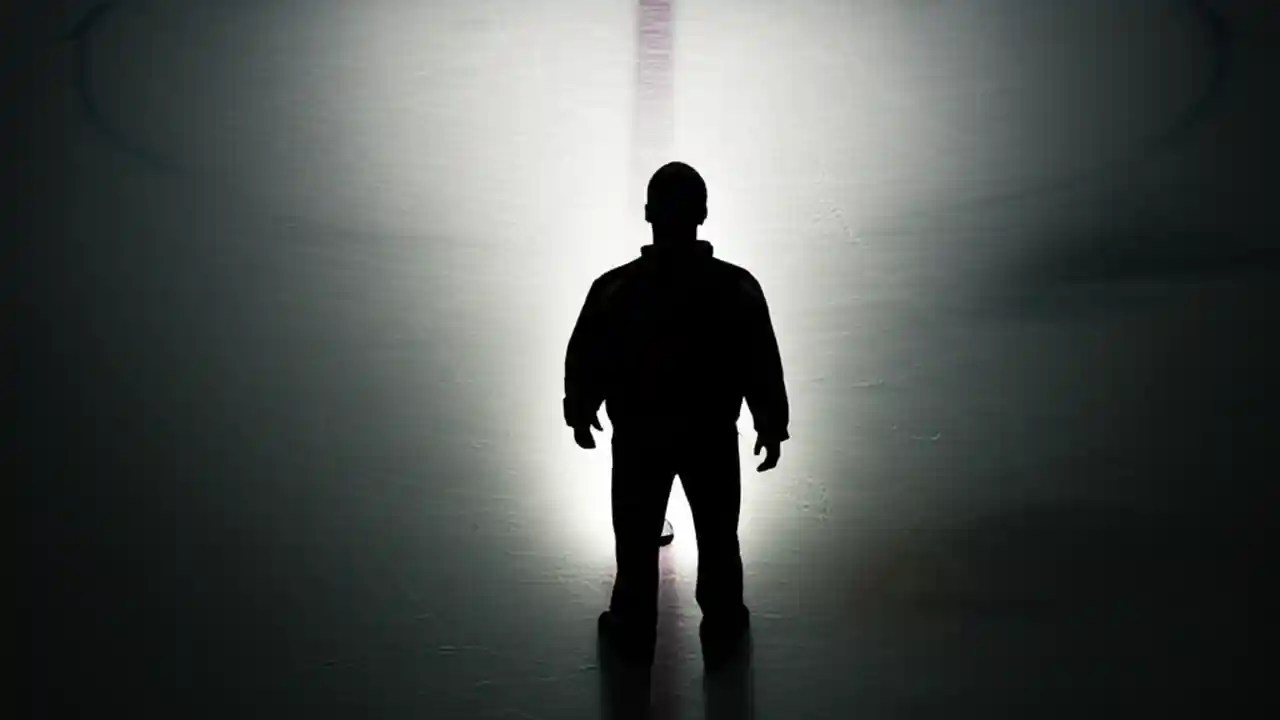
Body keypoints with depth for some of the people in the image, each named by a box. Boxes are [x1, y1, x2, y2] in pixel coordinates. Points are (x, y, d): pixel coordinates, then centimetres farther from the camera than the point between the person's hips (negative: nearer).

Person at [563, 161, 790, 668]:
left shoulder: (613, 289, -22)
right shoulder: (738, 288, -21)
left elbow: (583, 361, -8)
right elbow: (763, 366, -10)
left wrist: (579, 412, 12)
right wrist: (772, 425, 7)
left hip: (639, 437, 0)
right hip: (713, 436, 1)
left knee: (637, 540, 21)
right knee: (718, 538, 22)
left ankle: (634, 634, 38)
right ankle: (723, 630, 40)